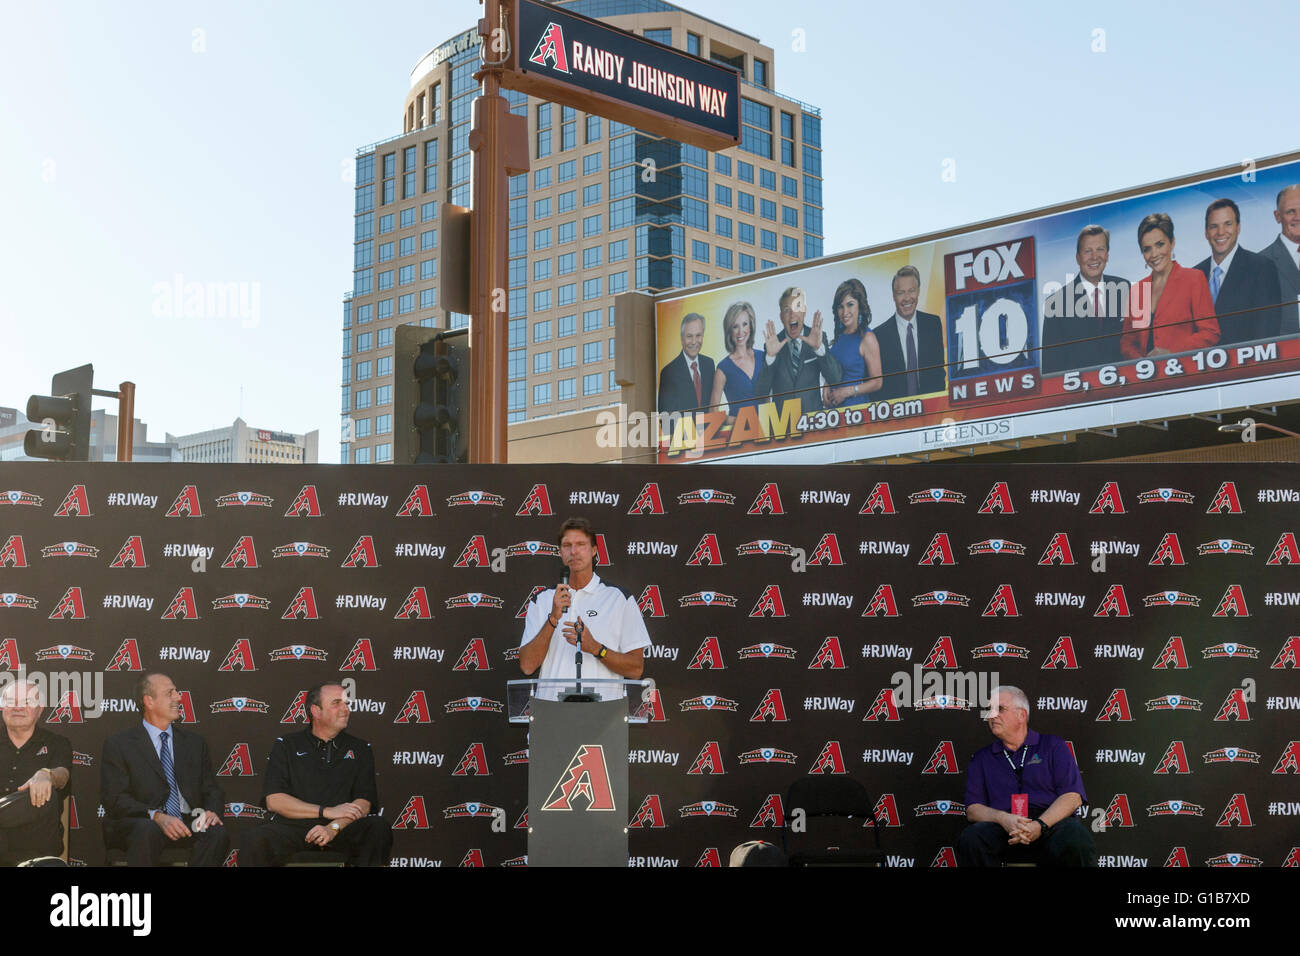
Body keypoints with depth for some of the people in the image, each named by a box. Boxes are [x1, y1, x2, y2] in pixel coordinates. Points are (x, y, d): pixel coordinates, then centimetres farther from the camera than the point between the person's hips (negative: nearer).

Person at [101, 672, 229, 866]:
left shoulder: (195, 743, 19)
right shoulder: (119, 745, 5)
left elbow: (211, 791, 16)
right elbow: (114, 799, -5)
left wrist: (212, 811, -10)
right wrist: (156, 816, -22)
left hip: (187, 822, 3)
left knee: (217, 832, -29)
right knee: (147, 829, -38)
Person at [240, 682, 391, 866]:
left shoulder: (360, 749, 16)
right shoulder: (286, 746, 12)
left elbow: (364, 803, 5)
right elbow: (273, 800, -1)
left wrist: (334, 827, -16)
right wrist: (327, 812, -10)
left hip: (343, 830, 2)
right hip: (292, 826, -2)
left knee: (378, 828, -30)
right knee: (254, 845, -34)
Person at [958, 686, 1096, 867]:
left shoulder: (1053, 745, 15)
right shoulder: (981, 759, 22)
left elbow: (1073, 796, 2)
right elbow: (973, 809, 11)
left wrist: (1040, 825, -16)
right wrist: (1003, 818, -13)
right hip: (1004, 828, 2)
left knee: (1077, 841, -38)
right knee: (970, 839, -32)